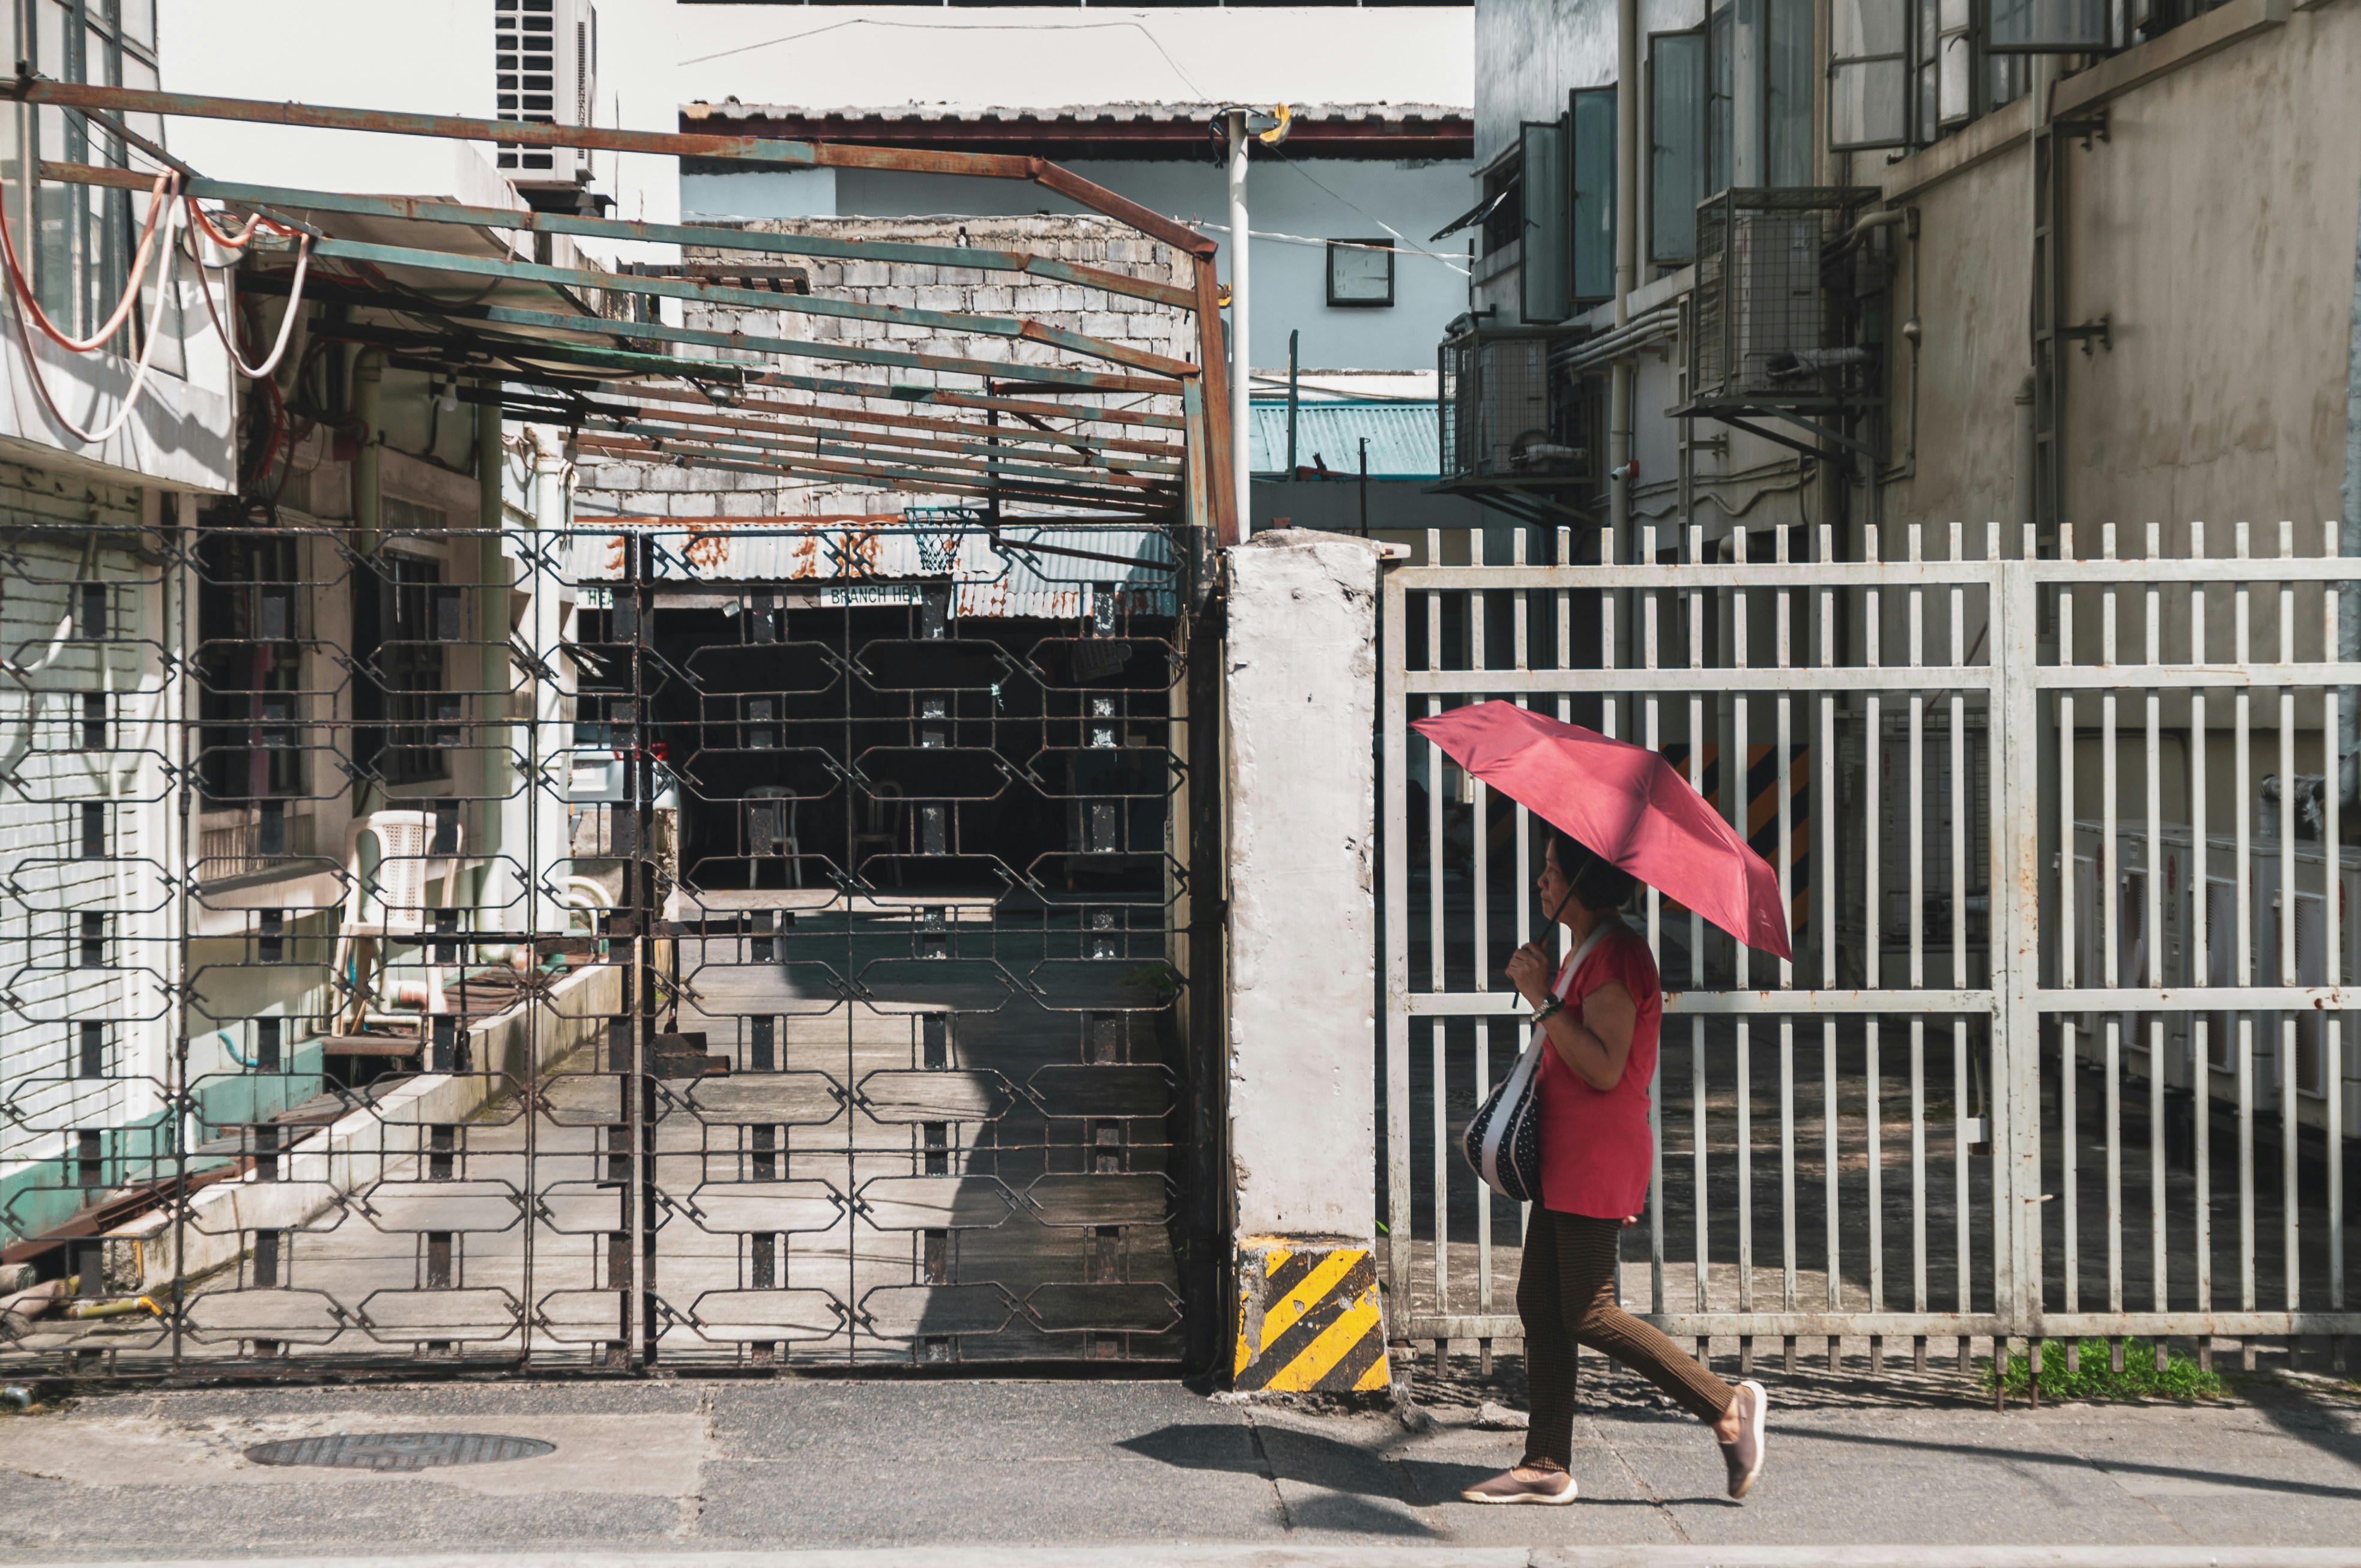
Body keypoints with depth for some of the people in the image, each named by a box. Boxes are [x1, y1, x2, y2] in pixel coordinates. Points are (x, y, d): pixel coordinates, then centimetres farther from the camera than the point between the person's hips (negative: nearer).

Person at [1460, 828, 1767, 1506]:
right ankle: (1547, 1466, 11)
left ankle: (1726, 1405, 3)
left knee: (1586, 1314, -7)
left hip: (1598, 1158, -11)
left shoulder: (1615, 955, -15)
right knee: (1539, 1303, 8)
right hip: (1567, 1157, 11)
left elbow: (1604, 1069, -23)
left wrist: (1543, 999, -21)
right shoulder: (1585, 952, 18)